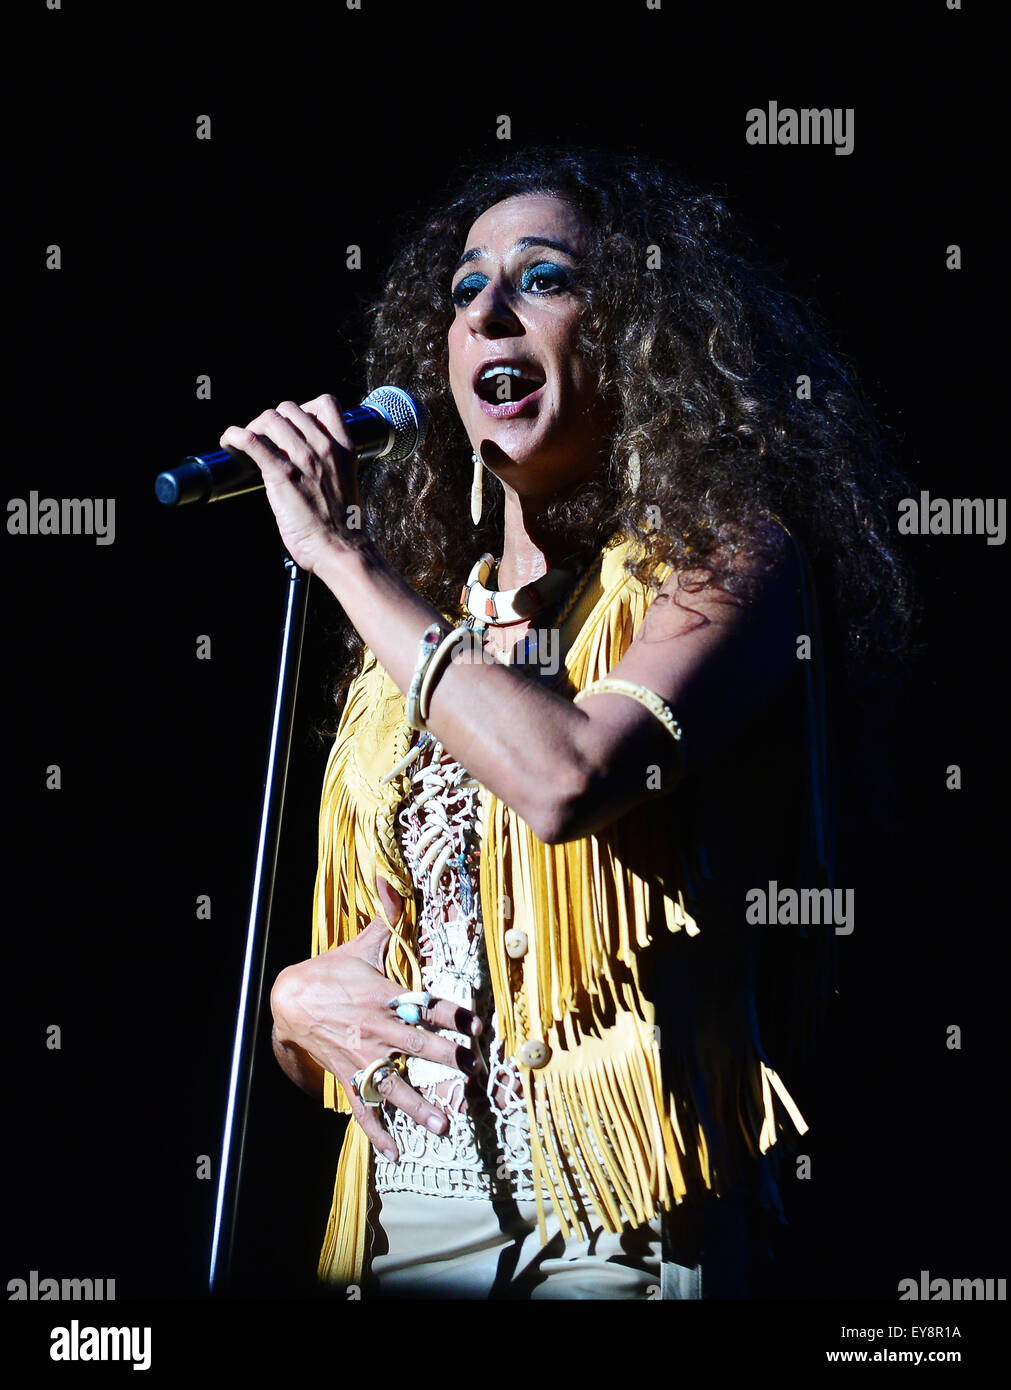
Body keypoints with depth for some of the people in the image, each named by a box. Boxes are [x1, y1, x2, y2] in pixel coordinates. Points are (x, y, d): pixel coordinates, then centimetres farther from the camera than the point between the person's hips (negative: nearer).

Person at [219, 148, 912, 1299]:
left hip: (612, 1216, -5)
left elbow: (565, 777, -27)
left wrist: (341, 554, -16)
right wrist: (294, 998, -5)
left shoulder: (722, 564, -7)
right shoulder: (416, 619, 10)